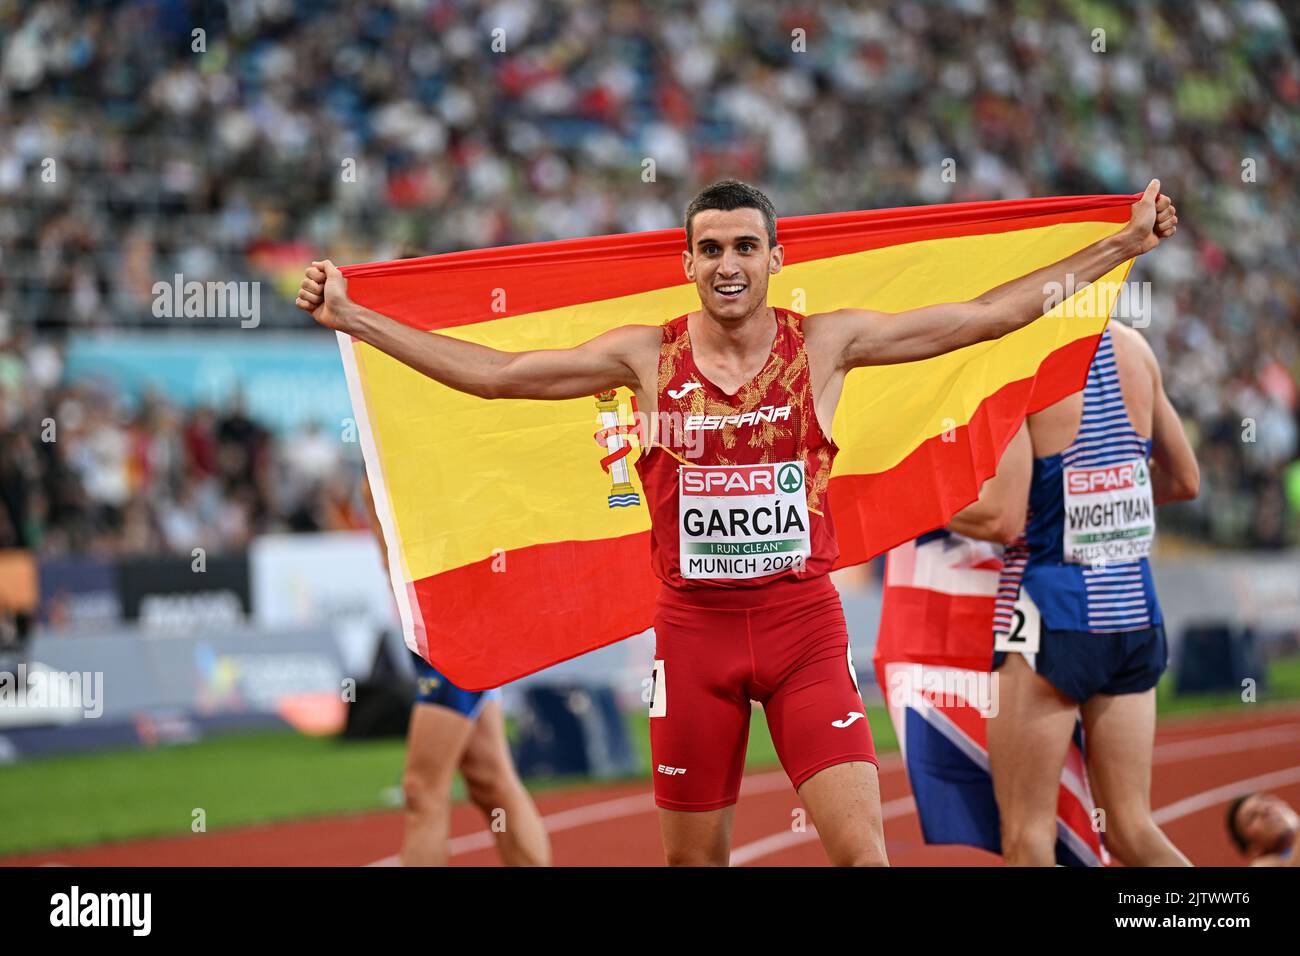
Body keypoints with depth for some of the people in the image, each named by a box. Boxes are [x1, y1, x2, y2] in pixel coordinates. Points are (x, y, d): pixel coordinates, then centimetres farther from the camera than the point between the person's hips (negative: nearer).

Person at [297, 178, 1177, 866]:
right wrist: (353, 320, 1)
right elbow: (493, 373, 3)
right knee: (695, 859, 10)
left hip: (804, 622, -1)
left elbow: (986, 317, 1)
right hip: (694, 626, 1)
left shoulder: (824, 344, -1)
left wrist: (1124, 246, -2)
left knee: (862, 852, -14)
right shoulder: (646, 356, 1)